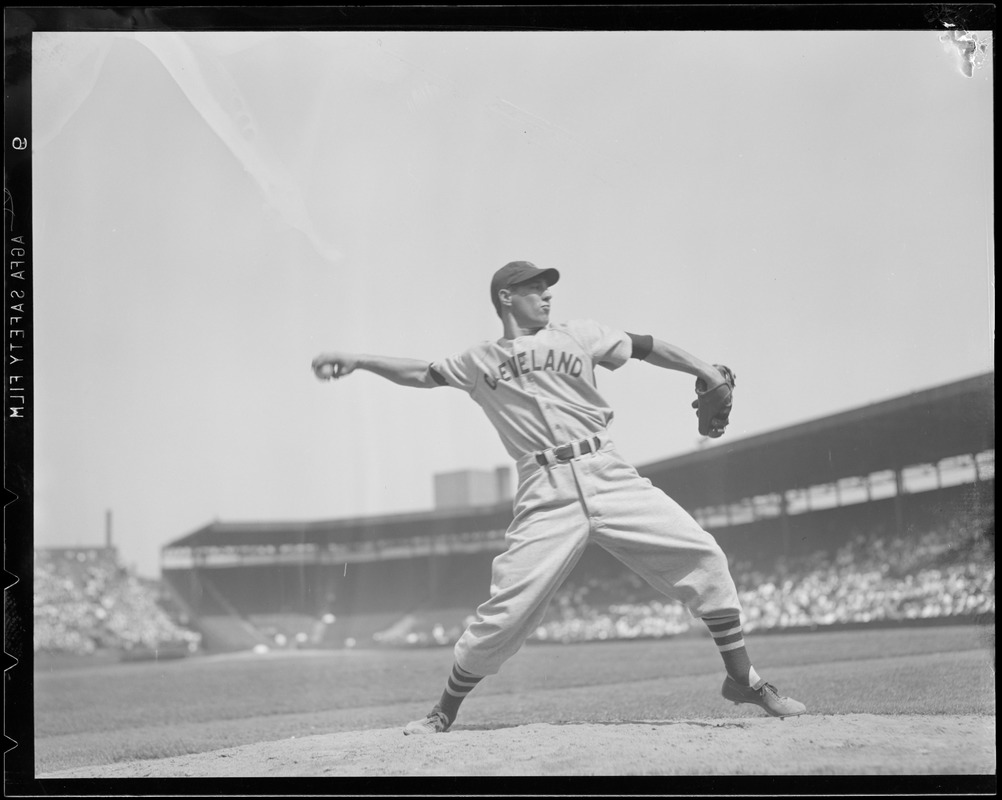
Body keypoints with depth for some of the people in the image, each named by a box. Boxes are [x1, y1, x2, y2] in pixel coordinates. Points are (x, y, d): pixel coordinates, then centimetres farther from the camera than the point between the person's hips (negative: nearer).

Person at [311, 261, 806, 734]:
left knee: (703, 555, -9)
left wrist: (707, 372, 3)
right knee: (505, 610, -9)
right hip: (547, 496, -2)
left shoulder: (575, 336, 15)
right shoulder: (478, 361, 15)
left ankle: (742, 678, 5)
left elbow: (643, 348, 13)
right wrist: (358, 363, 14)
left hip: (610, 478, 2)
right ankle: (444, 713, 12)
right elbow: (423, 374, 23)